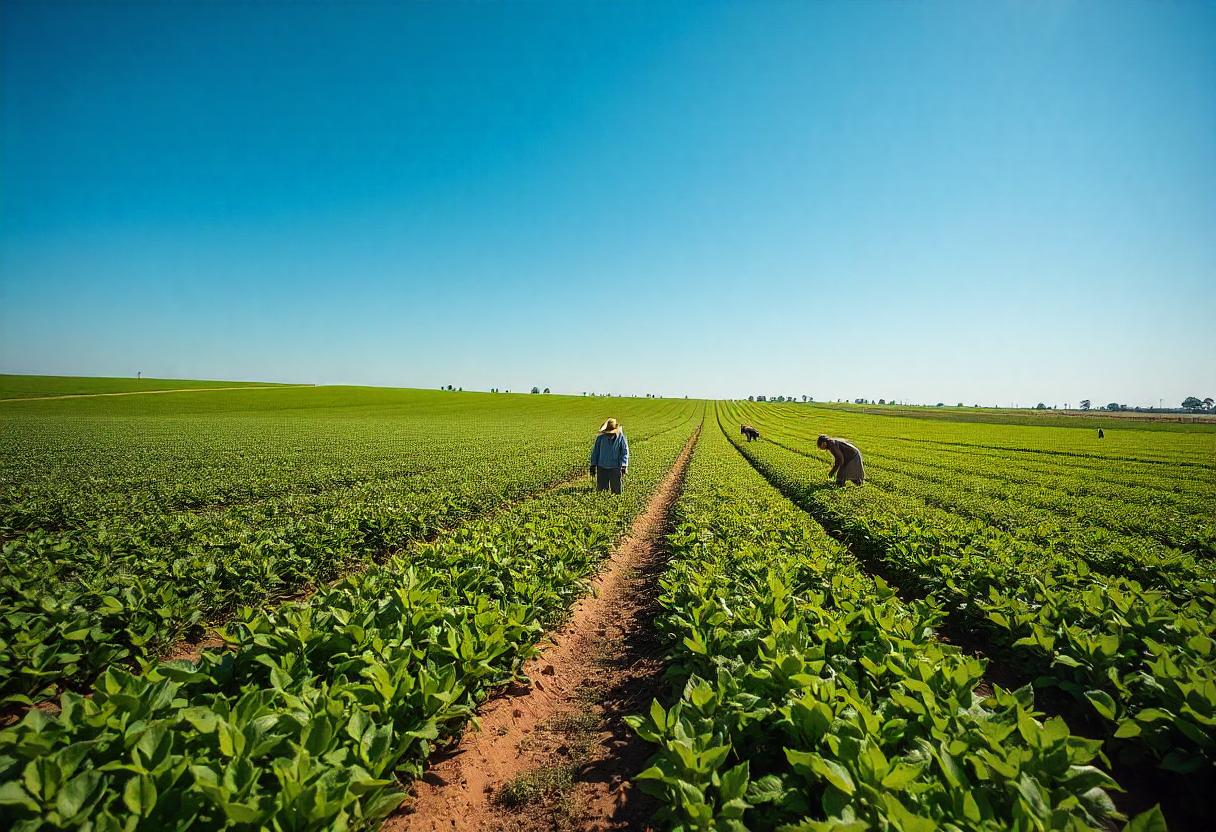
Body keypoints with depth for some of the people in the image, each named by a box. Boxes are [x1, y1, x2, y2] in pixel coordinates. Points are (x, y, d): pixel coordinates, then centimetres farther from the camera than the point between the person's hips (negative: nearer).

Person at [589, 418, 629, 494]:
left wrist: (624, 466, -11)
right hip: (602, 467, 1)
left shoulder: (621, 437, -5)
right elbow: (595, 451, 7)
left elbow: (625, 452, -3)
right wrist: (593, 465, 6)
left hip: (615, 468, -1)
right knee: (600, 490, 6)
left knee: (616, 491, 6)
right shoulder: (600, 437, -2)